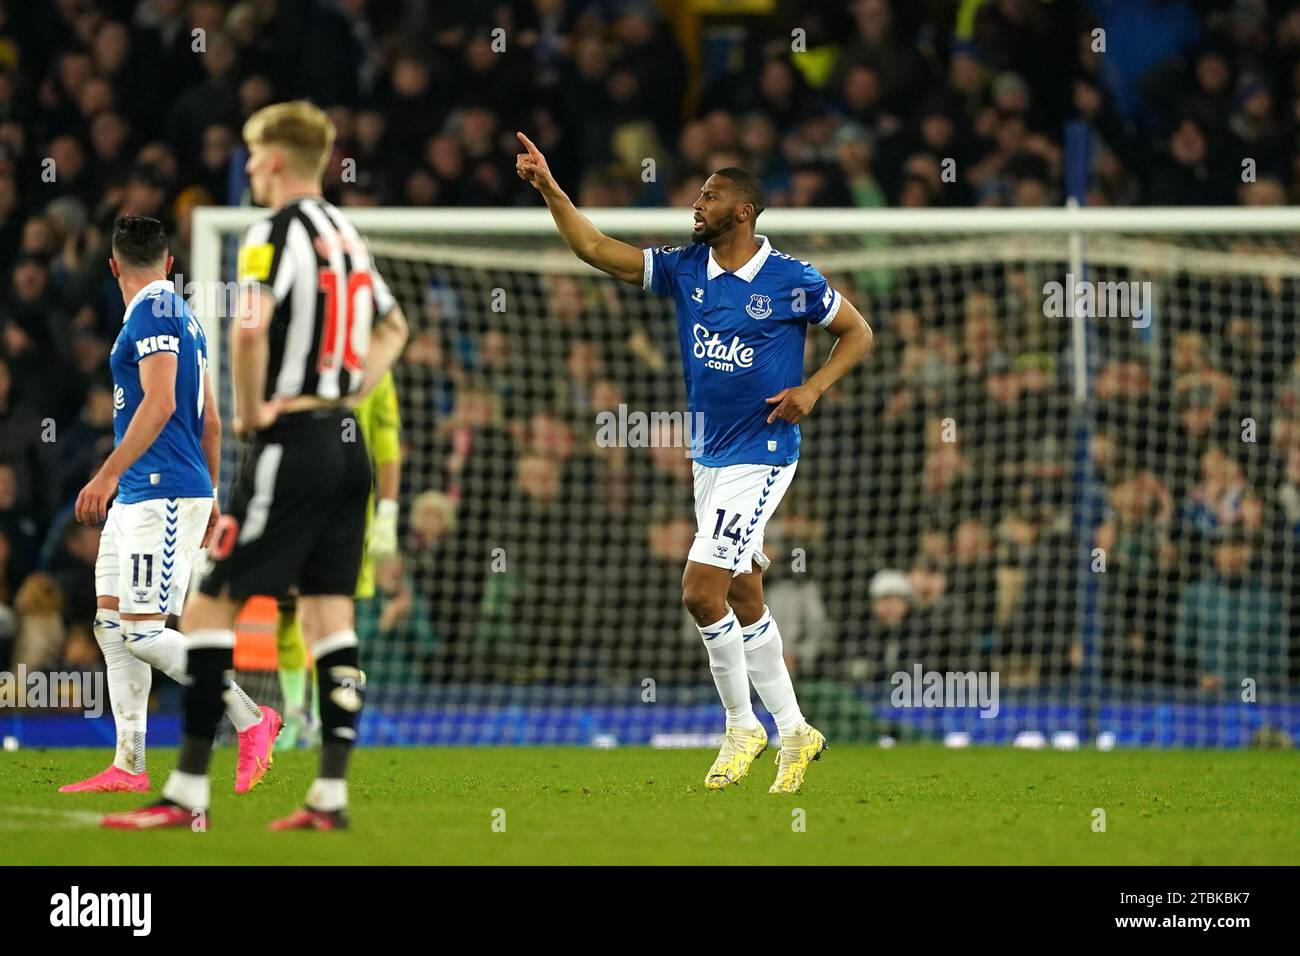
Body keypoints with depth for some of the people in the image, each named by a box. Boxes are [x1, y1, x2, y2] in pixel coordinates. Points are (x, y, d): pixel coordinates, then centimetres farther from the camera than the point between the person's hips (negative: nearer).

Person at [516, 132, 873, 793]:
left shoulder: (792, 280, -10)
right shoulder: (685, 269, 4)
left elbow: (857, 332, 1)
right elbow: (597, 250, 2)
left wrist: (812, 388, -13)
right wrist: (549, 189, -8)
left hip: (760, 457, -7)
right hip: (708, 458, 7)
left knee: (700, 591, -14)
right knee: (743, 601, 11)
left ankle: (742, 725, 2)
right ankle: (793, 733, 22)